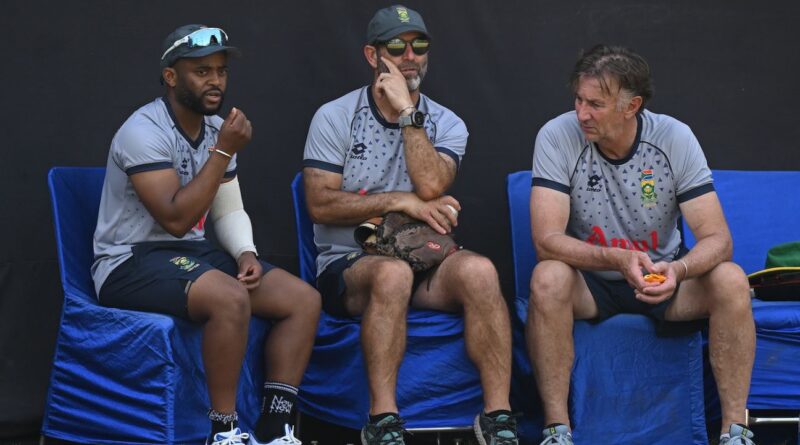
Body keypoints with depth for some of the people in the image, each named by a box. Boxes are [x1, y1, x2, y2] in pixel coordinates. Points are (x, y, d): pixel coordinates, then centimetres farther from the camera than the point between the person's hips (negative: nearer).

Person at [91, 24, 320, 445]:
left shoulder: (216, 128, 8)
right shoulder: (144, 131, -18)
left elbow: (229, 210, 14)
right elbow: (176, 219, -25)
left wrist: (246, 253, -8)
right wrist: (224, 152, -23)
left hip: (193, 253, 8)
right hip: (132, 261, -8)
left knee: (304, 299, -7)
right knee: (231, 299, -35)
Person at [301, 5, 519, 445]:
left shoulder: (446, 124, 9)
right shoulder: (335, 118, 2)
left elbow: (431, 186, -13)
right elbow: (321, 206, -8)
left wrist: (407, 112, -13)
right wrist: (401, 201, -12)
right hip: (349, 264, -3)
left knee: (478, 270, -30)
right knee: (393, 274, -38)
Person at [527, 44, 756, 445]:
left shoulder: (674, 138, -14)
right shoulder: (557, 137, -17)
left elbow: (717, 239, -17)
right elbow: (547, 239, -23)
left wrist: (678, 270, -39)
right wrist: (616, 258, -40)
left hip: (661, 276, 1)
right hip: (590, 281, -1)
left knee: (731, 281, -27)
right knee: (548, 279, -34)